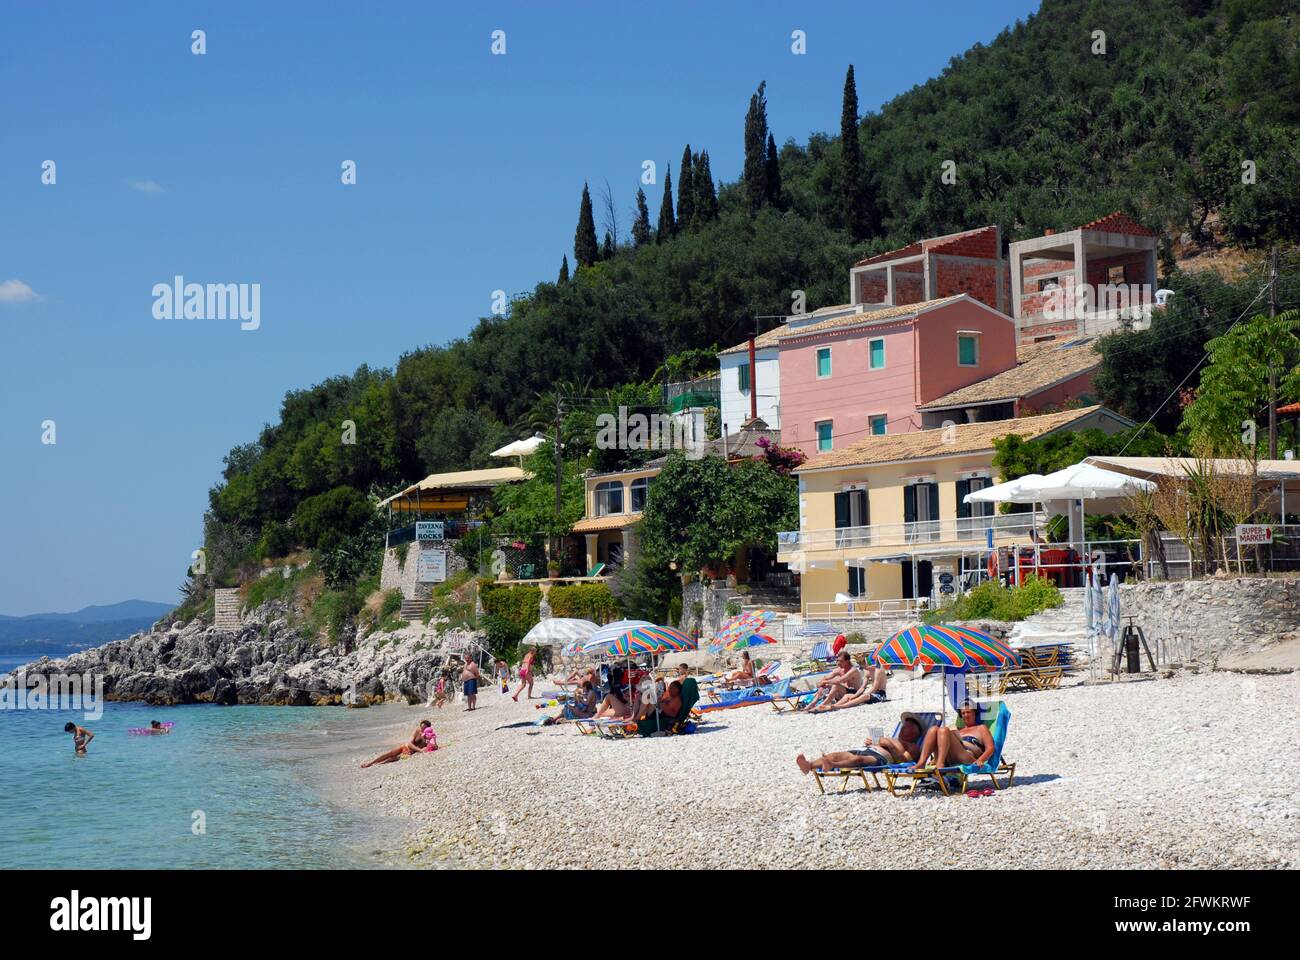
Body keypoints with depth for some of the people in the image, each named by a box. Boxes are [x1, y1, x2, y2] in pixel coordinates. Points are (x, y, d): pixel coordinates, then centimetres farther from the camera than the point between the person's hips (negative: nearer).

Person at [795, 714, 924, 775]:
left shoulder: (913, 747, 18)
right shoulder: (893, 740, 43)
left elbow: (903, 760, -3)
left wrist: (891, 746, -9)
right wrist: (871, 743, 16)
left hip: (881, 758, -8)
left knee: (858, 759, -40)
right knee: (839, 755, -20)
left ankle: (831, 765, -70)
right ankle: (809, 765, -44)